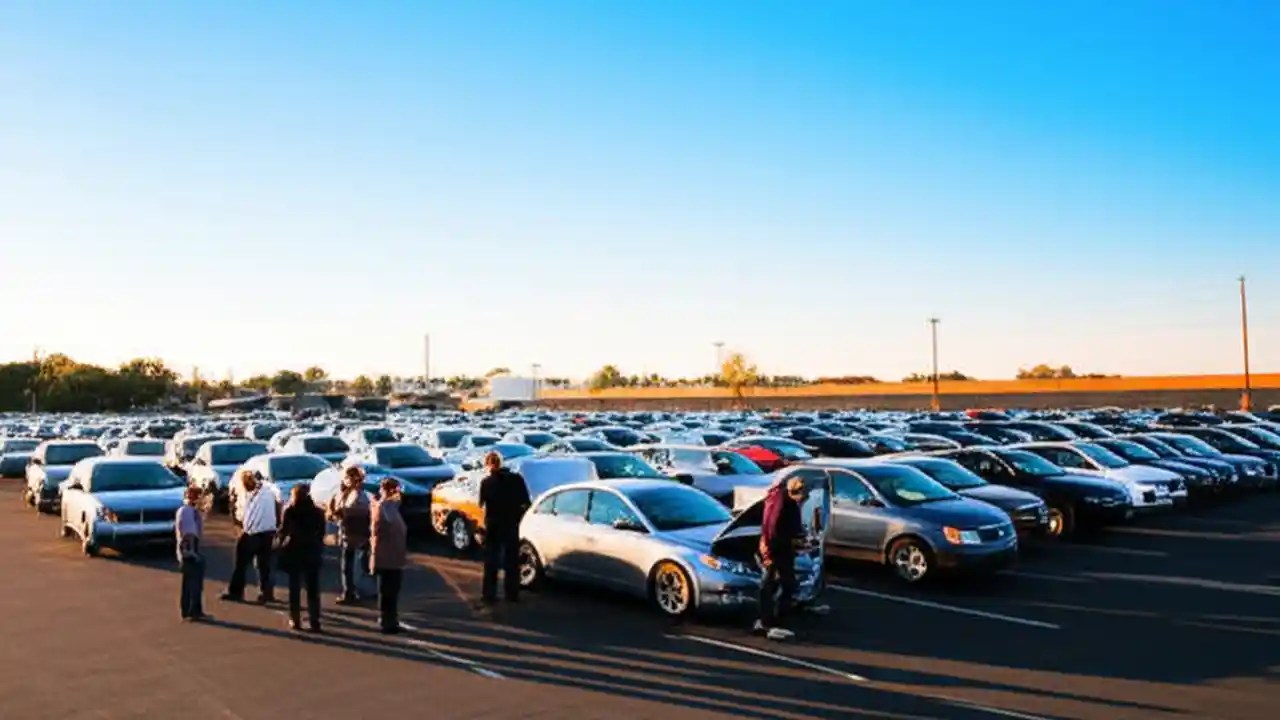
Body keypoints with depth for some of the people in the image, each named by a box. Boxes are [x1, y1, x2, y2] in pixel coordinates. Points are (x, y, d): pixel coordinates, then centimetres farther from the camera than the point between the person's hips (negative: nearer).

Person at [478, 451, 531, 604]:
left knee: (491, 560, 8)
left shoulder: (486, 482, -10)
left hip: (493, 524, -2)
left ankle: (489, 594, 6)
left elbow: (482, 504, -8)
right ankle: (512, 594, 13)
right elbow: (526, 502, -4)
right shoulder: (516, 478, -3)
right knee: (512, 560, 12)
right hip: (511, 524, 2)